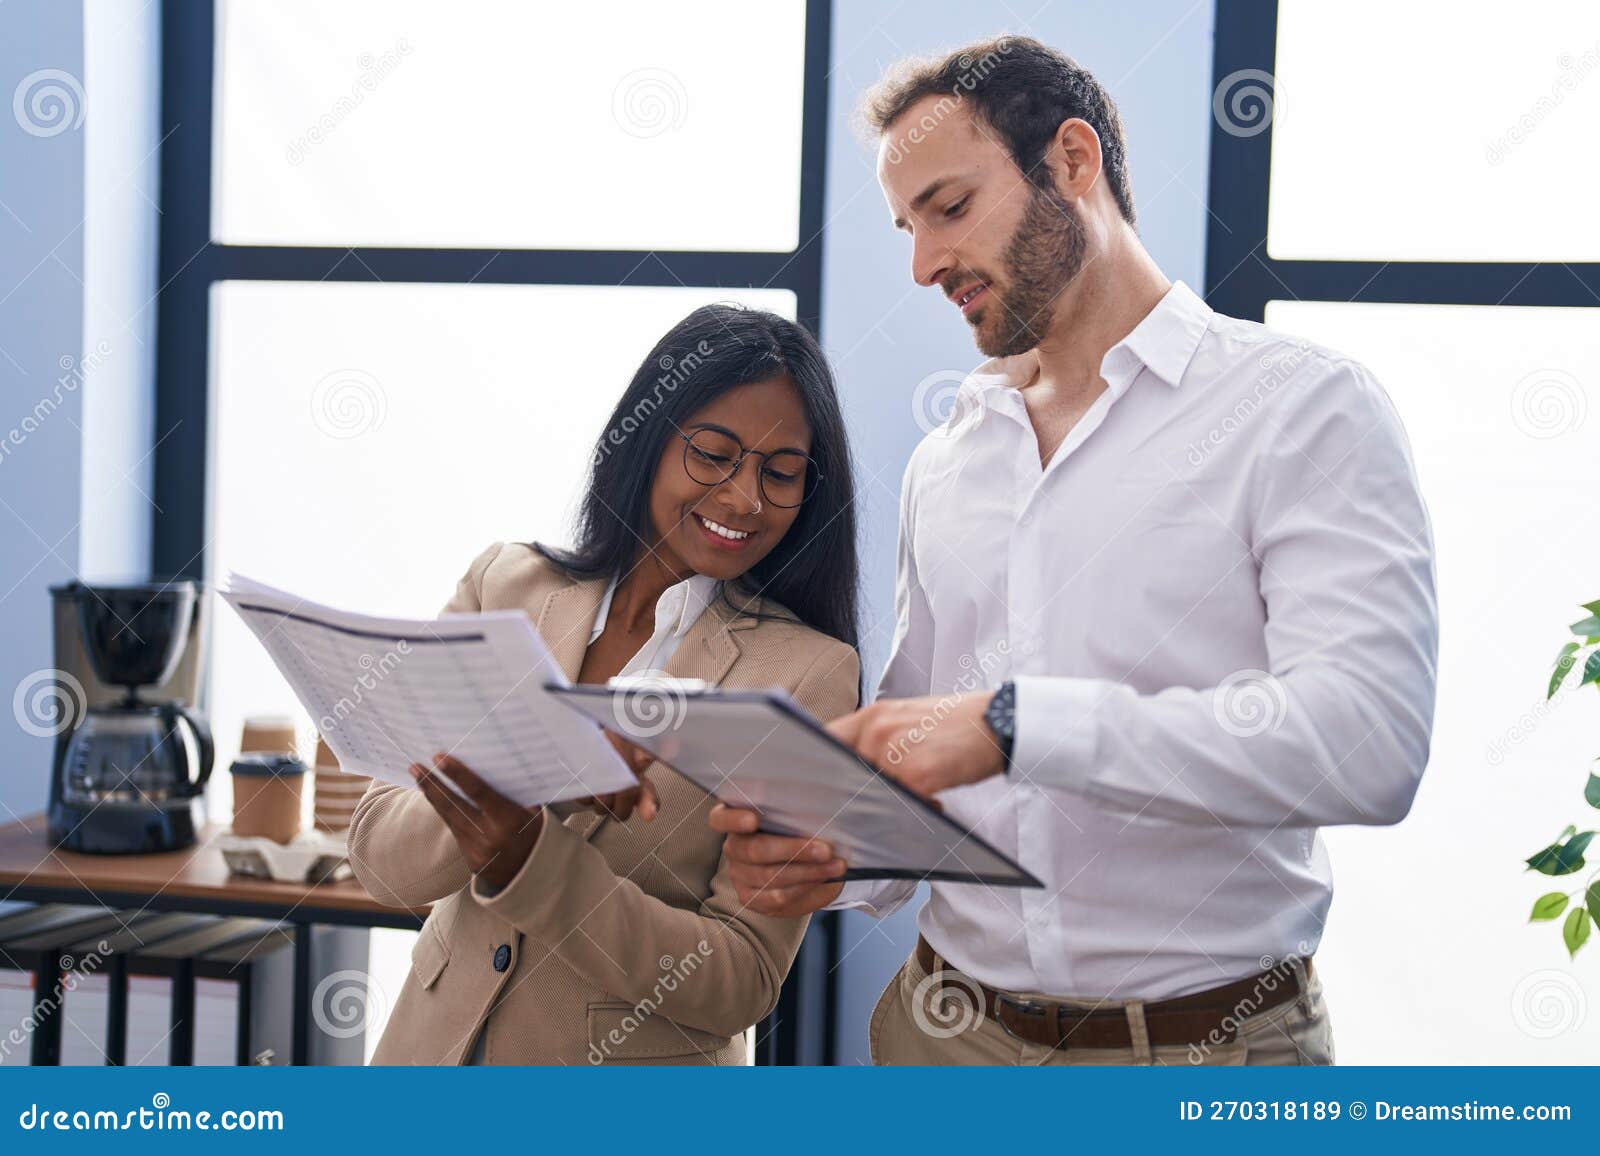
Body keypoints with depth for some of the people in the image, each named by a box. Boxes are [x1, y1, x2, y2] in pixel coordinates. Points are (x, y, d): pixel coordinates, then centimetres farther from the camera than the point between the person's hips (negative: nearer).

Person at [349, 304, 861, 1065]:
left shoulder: (809, 671, -12)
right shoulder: (508, 585, -4)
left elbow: (743, 981, -15)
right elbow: (378, 854, -10)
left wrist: (522, 859, -28)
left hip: (634, 1057, -2)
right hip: (438, 1037, 3)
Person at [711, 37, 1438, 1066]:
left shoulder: (1307, 408, -10)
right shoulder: (946, 461, 11)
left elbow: (1367, 739, -23)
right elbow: (917, 747, 14)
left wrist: (1014, 723, -28)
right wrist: (838, 858, -9)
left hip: (1205, 1045, -5)